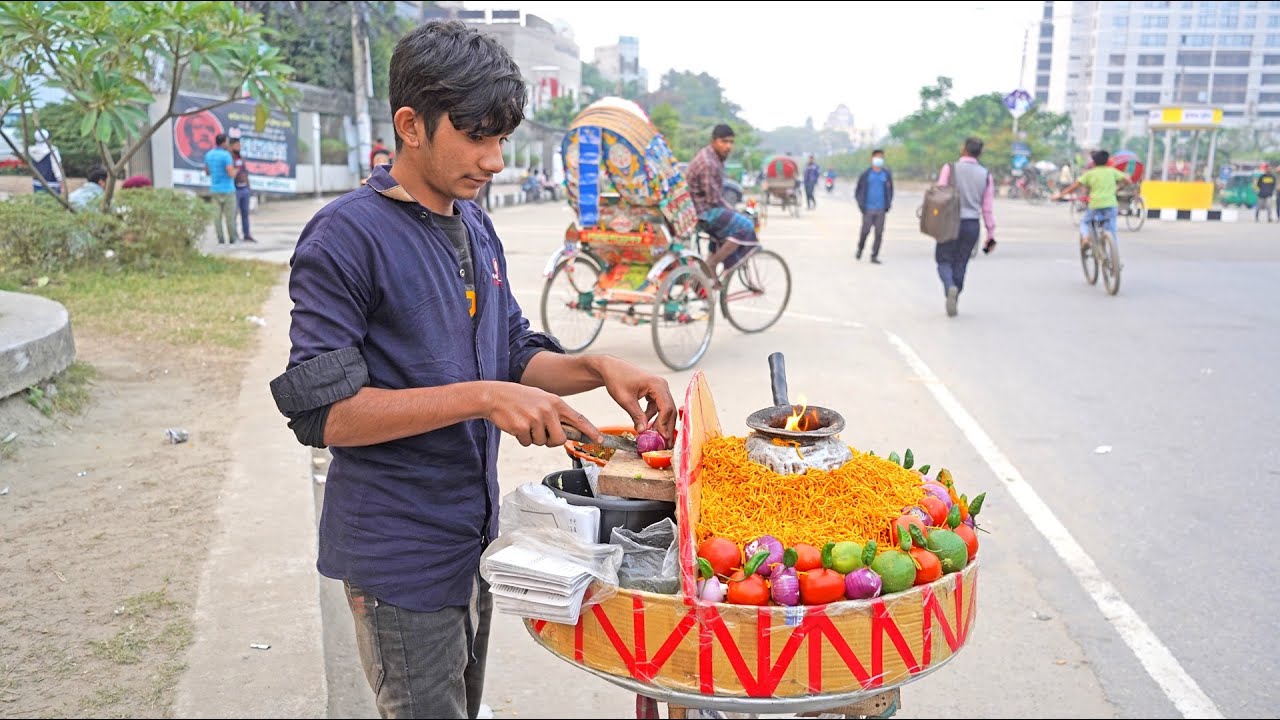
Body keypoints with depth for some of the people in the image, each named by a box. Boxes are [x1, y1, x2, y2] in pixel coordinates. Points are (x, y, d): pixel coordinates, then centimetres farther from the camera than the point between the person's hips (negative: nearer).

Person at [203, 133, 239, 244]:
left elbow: (207, 172, 16)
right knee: (230, 215, 2)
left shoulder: (208, 155, 7)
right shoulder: (226, 155, -13)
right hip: (227, 189, -5)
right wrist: (235, 169, 0)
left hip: (214, 189, 5)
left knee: (217, 215, 5)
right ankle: (233, 238, 7)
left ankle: (220, 238, 3)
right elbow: (231, 173, -20)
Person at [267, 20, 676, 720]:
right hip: (401, 555, -7)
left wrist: (595, 368, -8)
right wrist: (480, 398, -29)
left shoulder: (475, 228, 7)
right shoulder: (346, 236, -17)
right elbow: (323, 411, -22)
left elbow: (514, 357, 11)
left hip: (474, 533, 8)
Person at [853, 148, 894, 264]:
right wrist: (861, 205, -2)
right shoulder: (866, 174, 0)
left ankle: (874, 256, 4)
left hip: (881, 210, 2)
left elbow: (890, 190, 16)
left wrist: (888, 205, 6)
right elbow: (857, 190, 6)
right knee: (865, 231, 0)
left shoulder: (887, 174, 7)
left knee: (879, 233, -2)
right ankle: (860, 249, 26)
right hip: (868, 209, -2)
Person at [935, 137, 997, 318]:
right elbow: (988, 208, 4)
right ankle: (953, 303, 16)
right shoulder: (986, 174, 4)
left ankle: (950, 287, -22)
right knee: (960, 264, 13)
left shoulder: (950, 168, -4)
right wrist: (991, 235, 9)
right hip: (972, 225, 3)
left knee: (944, 260, 7)